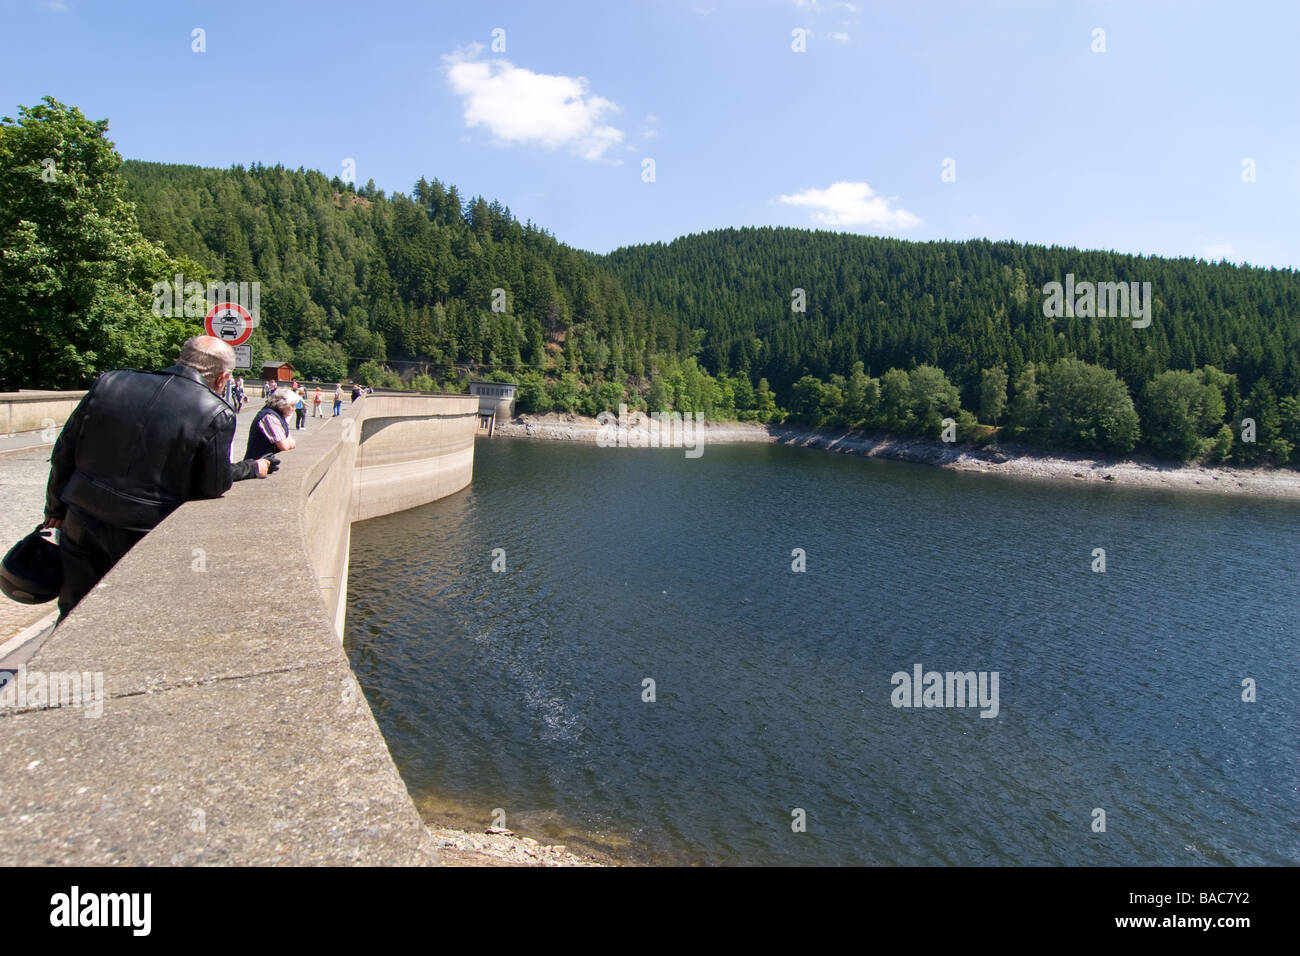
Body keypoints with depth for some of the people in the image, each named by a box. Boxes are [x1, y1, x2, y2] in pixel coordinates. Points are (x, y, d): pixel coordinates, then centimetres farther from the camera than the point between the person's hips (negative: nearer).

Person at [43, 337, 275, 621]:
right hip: (146, 536, -3)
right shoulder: (217, 413, -15)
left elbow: (64, 452, 6)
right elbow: (214, 485, -6)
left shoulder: (109, 382, -1)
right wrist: (253, 469, 13)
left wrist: (56, 508, 18)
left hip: (81, 523, 4)